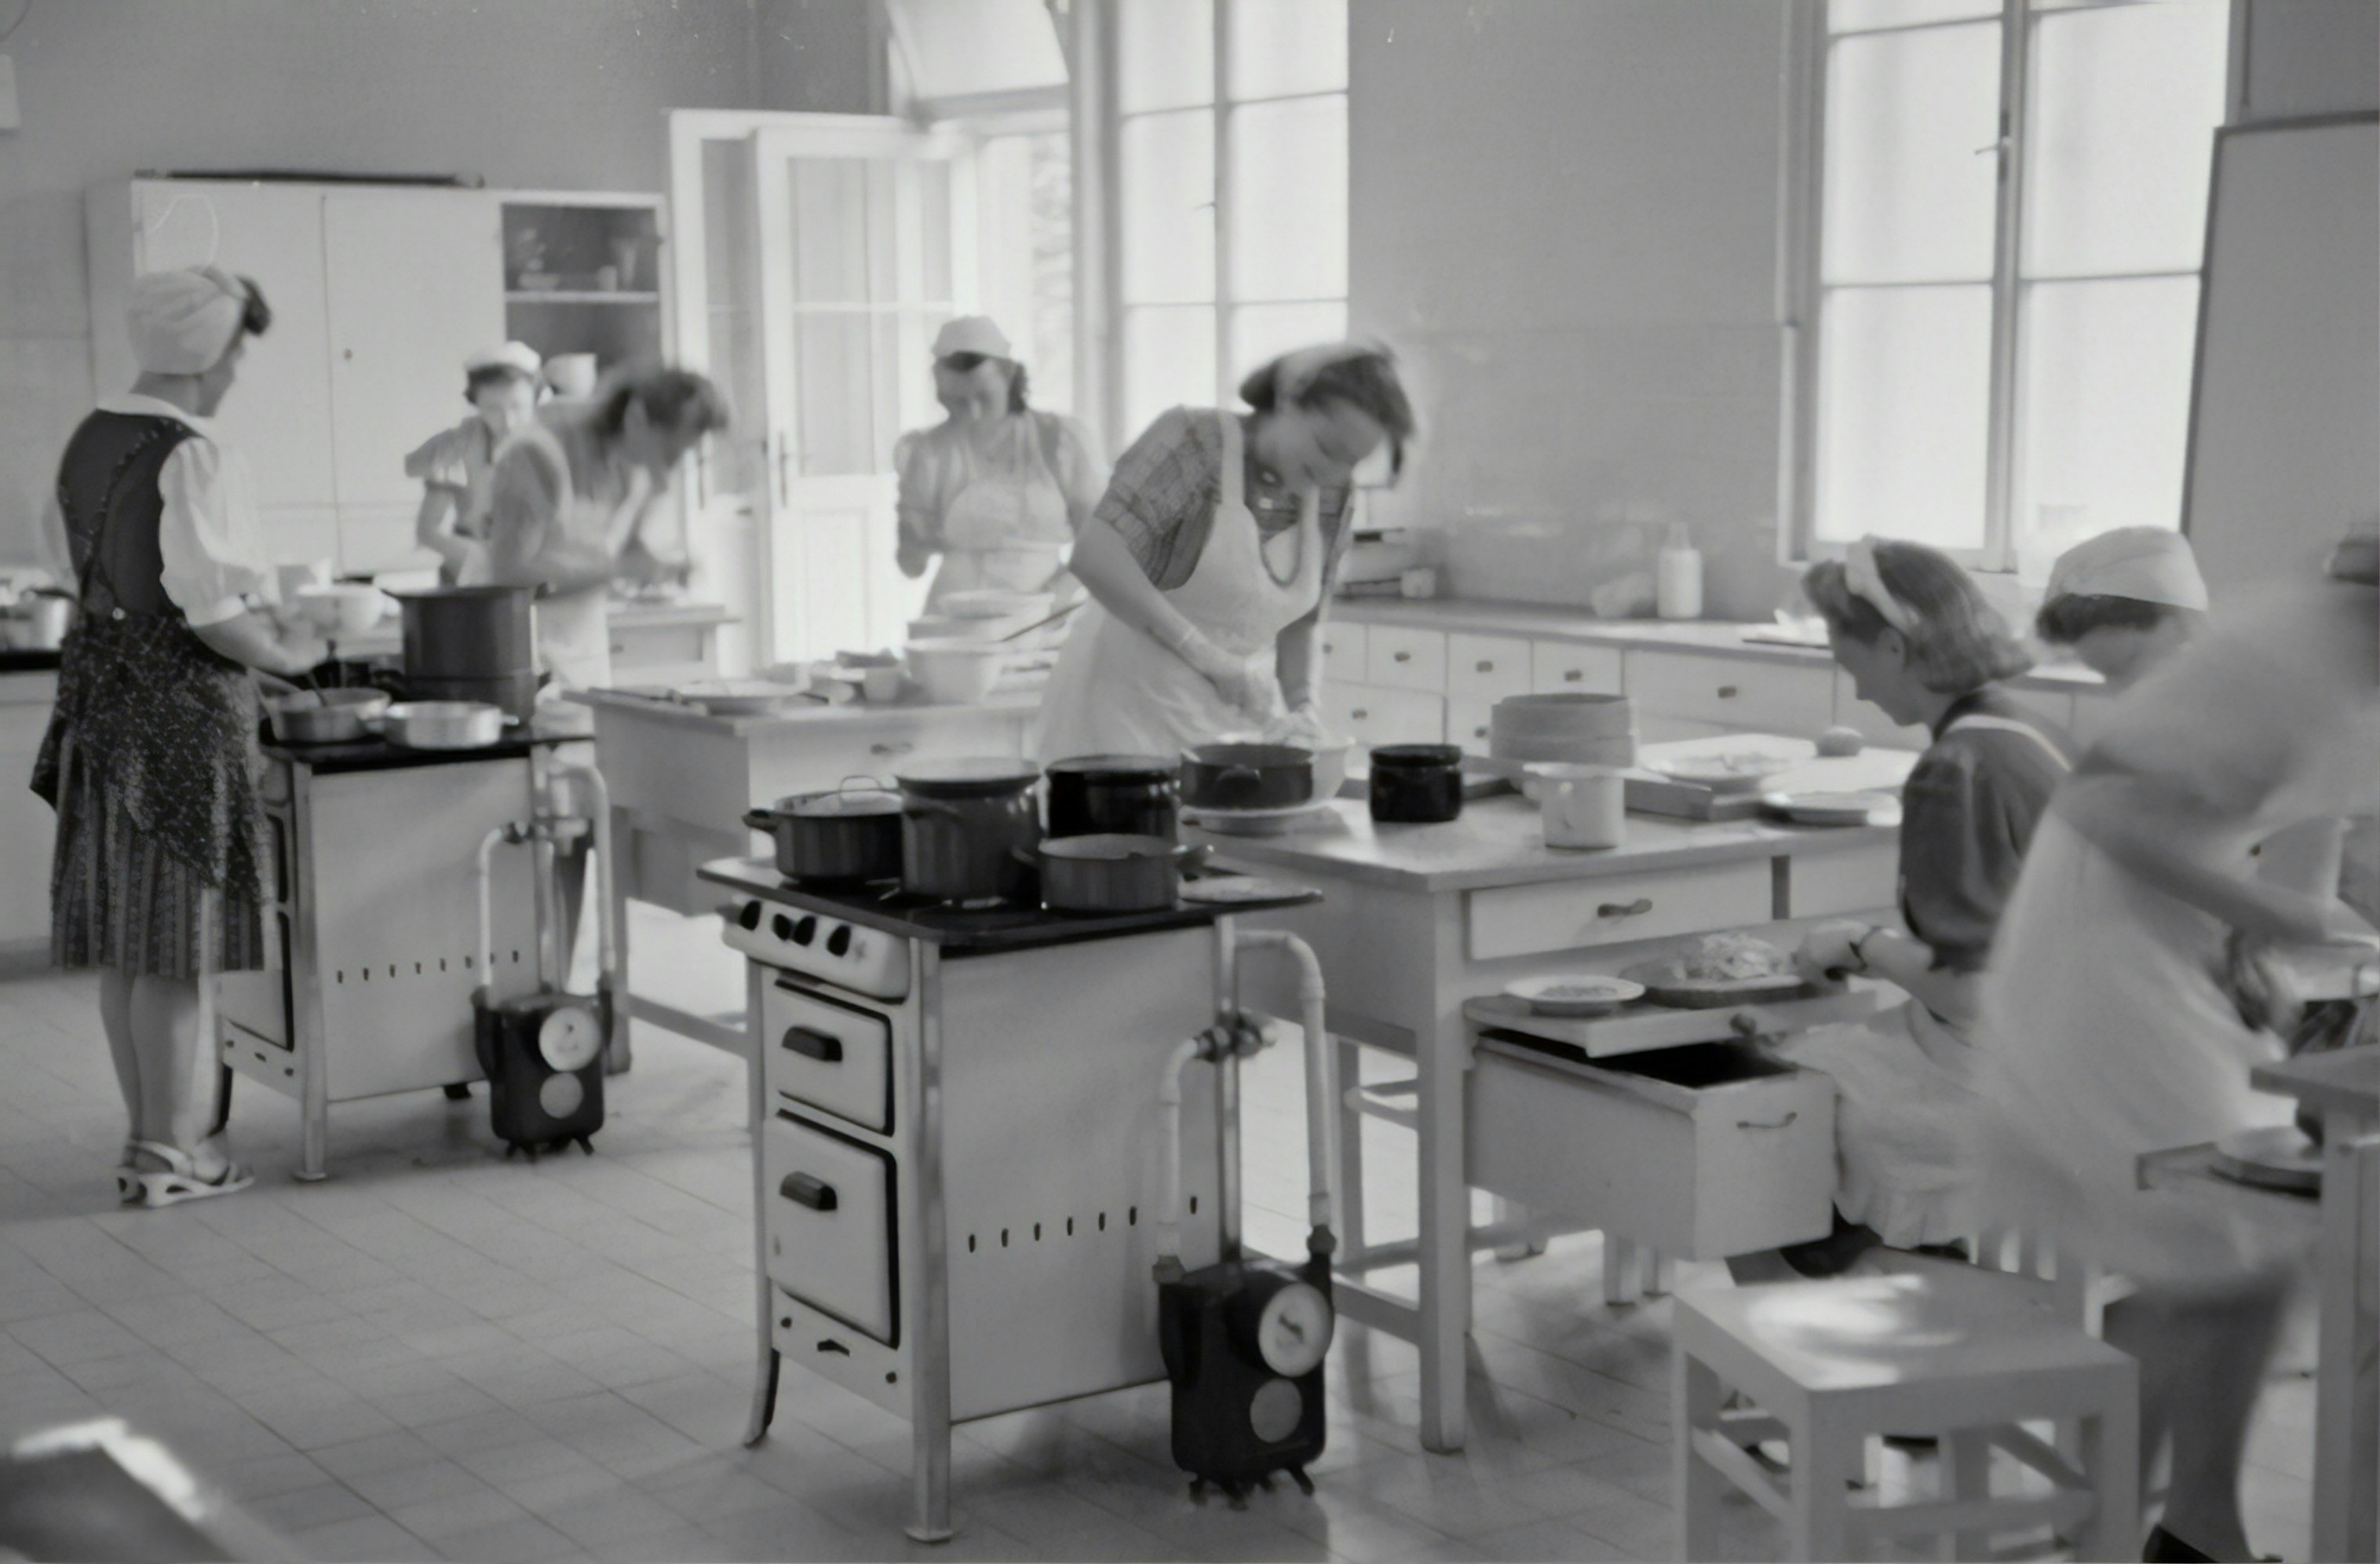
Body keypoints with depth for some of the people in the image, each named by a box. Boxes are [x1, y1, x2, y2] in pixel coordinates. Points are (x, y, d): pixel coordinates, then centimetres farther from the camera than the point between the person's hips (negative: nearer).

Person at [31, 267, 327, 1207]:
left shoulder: (90, 443, 10)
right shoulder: (193, 459, -17)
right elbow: (212, 609, -22)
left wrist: (260, 631, 19)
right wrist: (286, 655, -3)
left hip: (99, 694, 8)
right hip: (184, 707, -8)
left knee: (123, 940, 13)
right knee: (177, 943, 0)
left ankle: (153, 1136, 24)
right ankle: (168, 1154, 8)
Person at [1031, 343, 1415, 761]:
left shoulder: (1332, 497, 5)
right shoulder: (1197, 441, -14)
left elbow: (1298, 625, 13)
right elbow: (1095, 557, -25)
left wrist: (1301, 703, -6)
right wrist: (1203, 652, -29)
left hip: (1238, 712, 6)